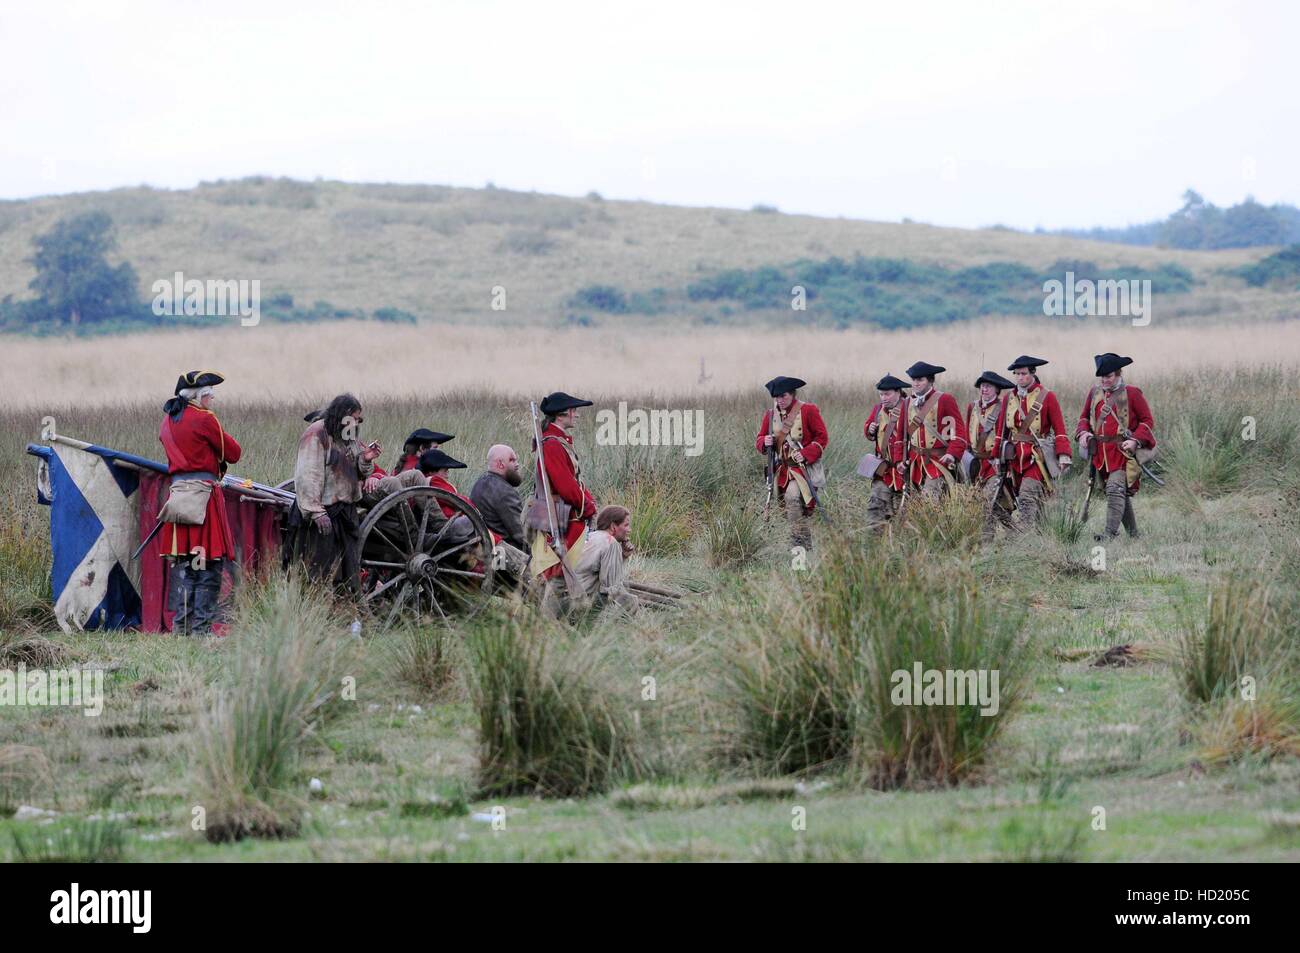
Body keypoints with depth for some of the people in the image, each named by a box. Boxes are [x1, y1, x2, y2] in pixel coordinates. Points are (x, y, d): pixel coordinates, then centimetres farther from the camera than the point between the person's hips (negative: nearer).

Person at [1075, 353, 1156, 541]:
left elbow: (1147, 421, -1)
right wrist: (1083, 432, -1)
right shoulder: (1094, 393, 12)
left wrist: (1135, 440, -16)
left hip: (1123, 451, -6)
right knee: (1122, 493, 14)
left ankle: (1110, 533, -27)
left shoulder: (1131, 393, -3)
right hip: (1100, 452, 6)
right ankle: (1133, 533, 24)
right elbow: (1084, 417, 21)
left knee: (1116, 489, -20)